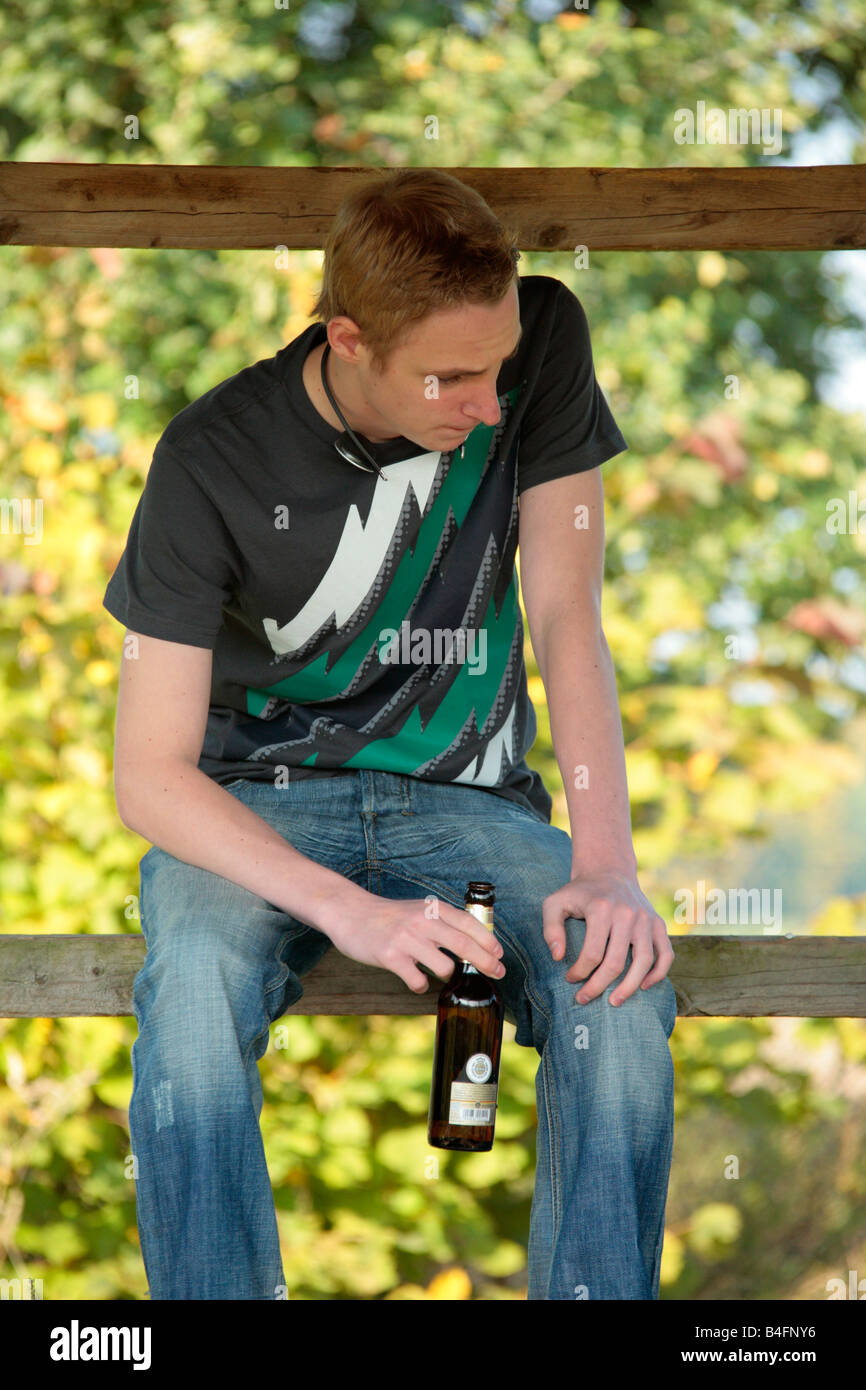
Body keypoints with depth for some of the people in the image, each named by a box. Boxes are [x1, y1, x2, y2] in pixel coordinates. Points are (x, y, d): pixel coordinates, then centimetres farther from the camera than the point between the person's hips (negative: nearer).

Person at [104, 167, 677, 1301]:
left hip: (467, 798, 2)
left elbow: (566, 617, -6)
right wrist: (350, 913, -32)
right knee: (195, 989, -36)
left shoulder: (542, 340, -10)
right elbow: (148, 775, -17)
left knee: (622, 987, -29)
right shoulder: (216, 460, -17)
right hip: (258, 803, -2)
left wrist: (605, 865, -21)